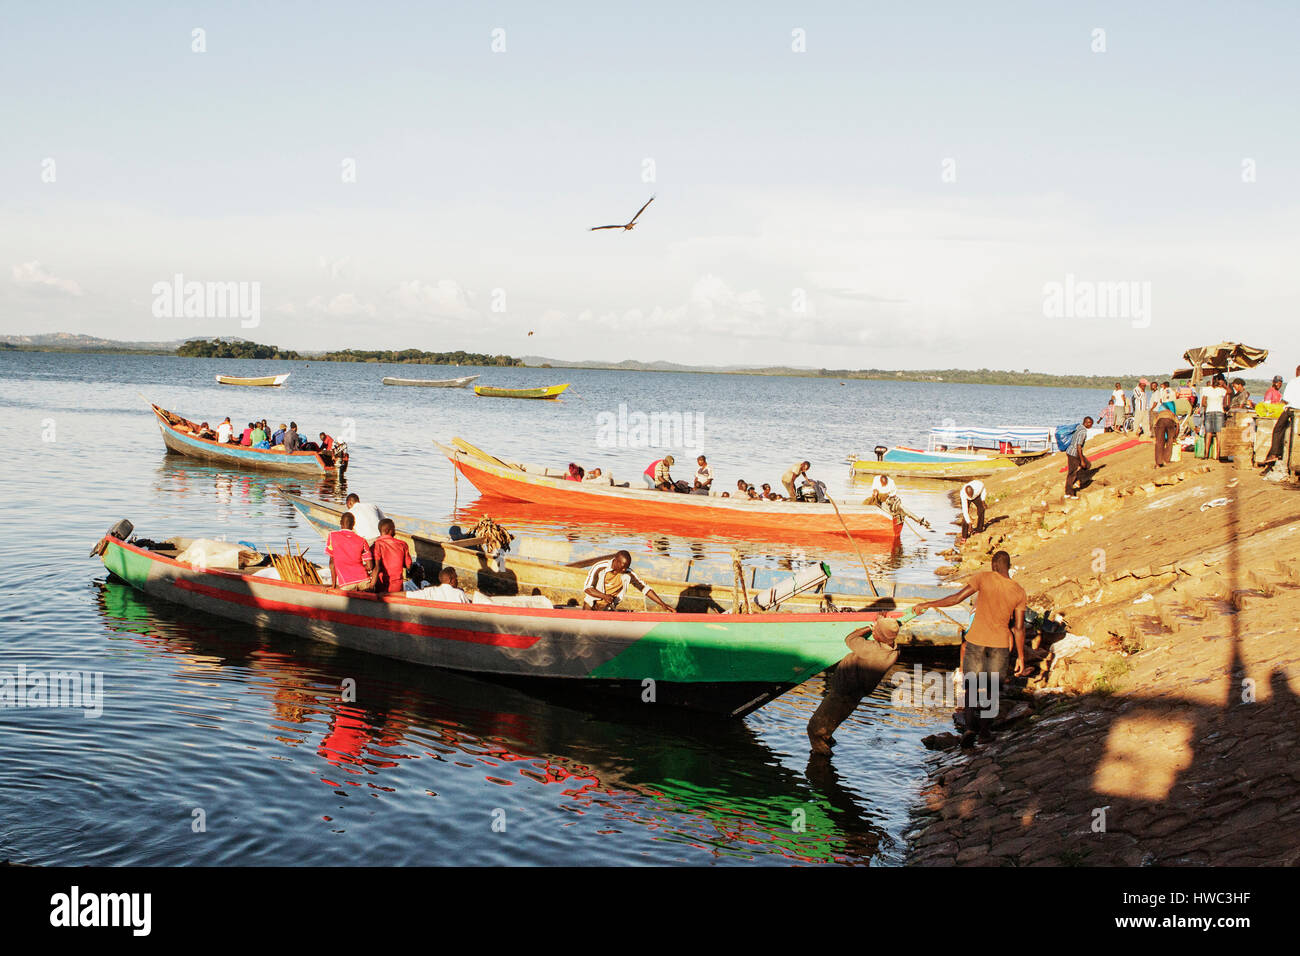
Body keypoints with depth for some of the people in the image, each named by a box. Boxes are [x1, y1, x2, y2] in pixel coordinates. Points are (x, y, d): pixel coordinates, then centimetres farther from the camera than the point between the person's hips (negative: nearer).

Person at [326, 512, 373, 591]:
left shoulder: (332, 536, 5)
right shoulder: (362, 540, 9)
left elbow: (332, 563, 5)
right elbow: (369, 566, 5)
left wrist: (334, 585, 9)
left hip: (346, 584, -2)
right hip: (363, 580, 2)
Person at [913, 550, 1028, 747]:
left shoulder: (983, 578, -11)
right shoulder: (1019, 592, -4)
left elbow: (957, 598, -18)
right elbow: (1019, 628, -3)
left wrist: (928, 604, -13)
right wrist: (1020, 657, 5)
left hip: (976, 639, -1)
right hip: (1000, 643, 1)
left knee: (971, 686, 6)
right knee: (992, 686, 16)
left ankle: (971, 727, -13)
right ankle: (983, 729, 14)